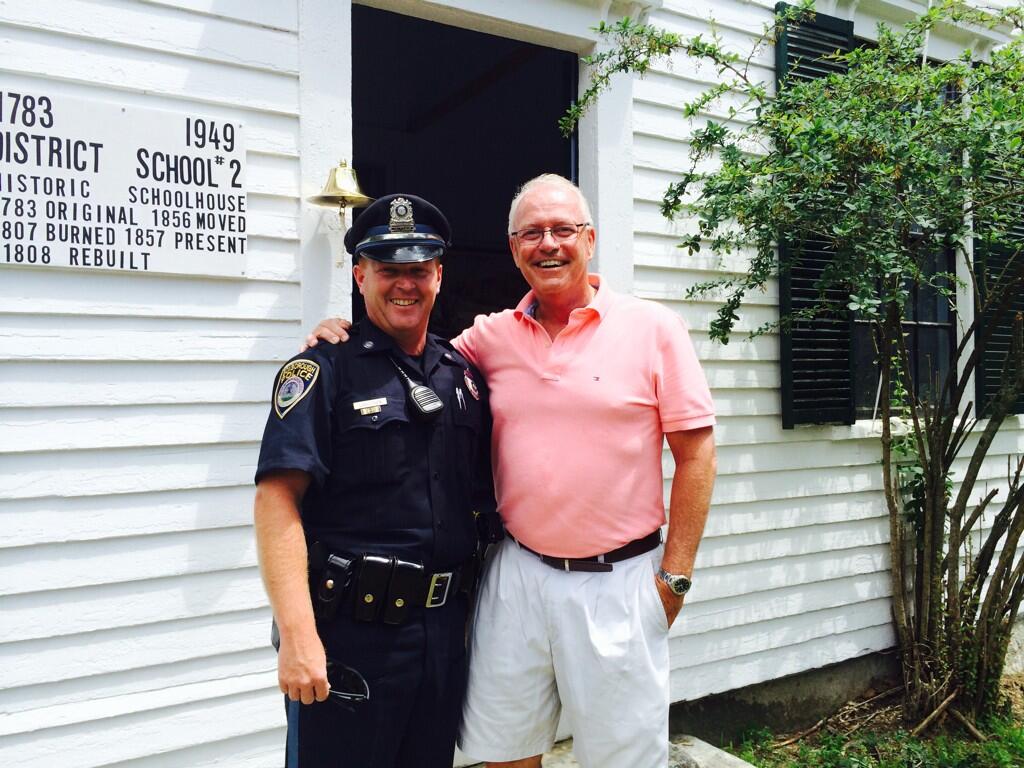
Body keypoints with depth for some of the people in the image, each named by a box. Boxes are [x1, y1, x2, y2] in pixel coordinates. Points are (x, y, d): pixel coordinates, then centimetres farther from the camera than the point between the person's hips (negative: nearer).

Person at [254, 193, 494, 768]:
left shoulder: (463, 374, 10)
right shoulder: (325, 370, -7)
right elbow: (278, 499, -17)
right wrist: (298, 633, -25)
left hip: (446, 627, 6)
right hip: (349, 629, -5)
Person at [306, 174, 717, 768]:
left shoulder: (653, 328, -4)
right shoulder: (491, 336, 5)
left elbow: (696, 453, -4)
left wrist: (676, 576, -6)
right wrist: (346, 340, -1)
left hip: (618, 580, -3)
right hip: (516, 572, 3)